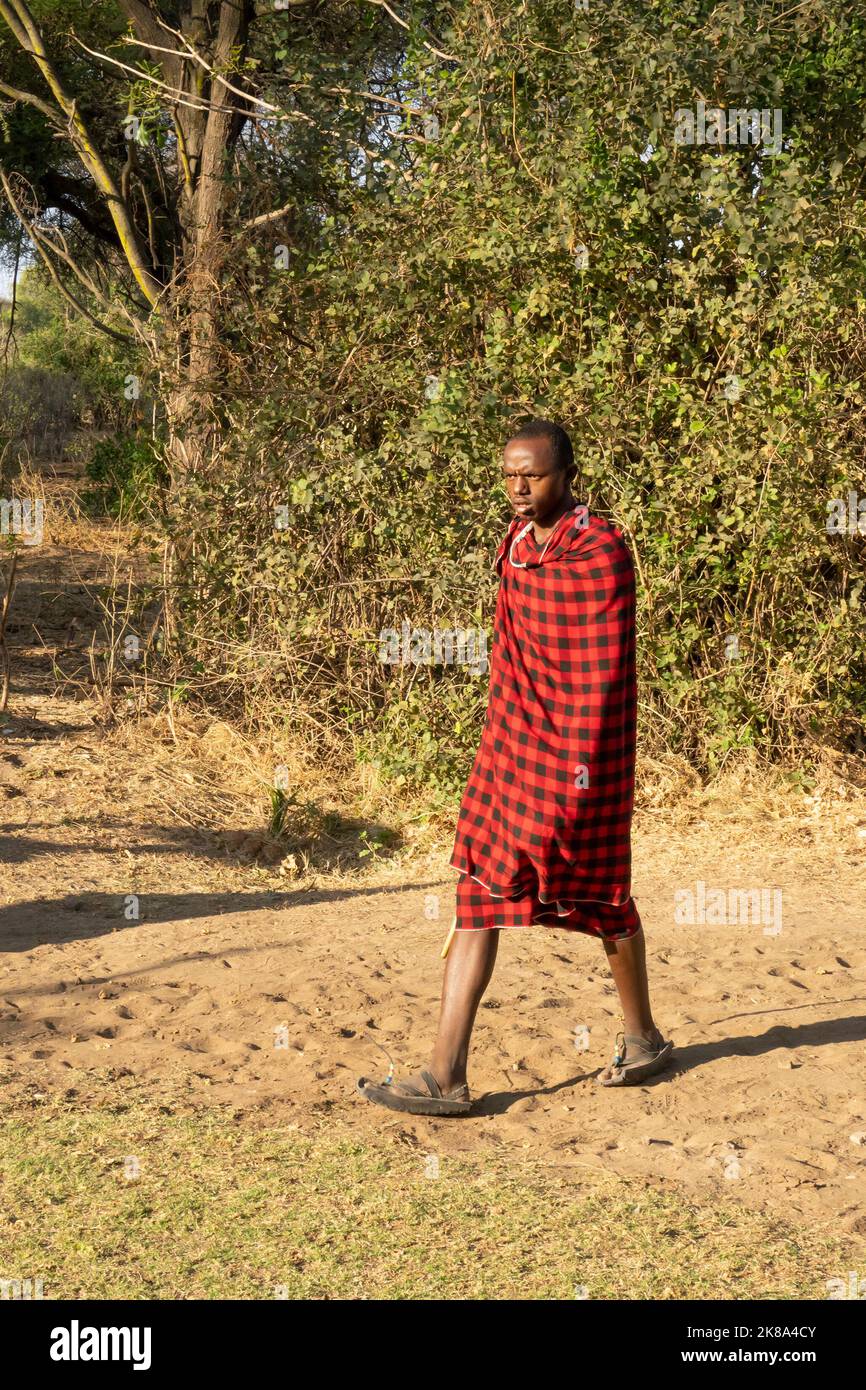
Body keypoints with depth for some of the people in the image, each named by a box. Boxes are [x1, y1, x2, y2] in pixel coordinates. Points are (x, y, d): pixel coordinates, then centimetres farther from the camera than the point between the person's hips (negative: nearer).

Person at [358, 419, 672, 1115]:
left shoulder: (601, 551, -15)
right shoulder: (519, 539, 8)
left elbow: (603, 673, -18)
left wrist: (578, 777, -19)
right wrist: (506, 736, 17)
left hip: (575, 749, -7)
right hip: (512, 743, 7)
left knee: (599, 894, 8)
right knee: (481, 895, 3)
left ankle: (644, 1038, 32)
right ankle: (446, 1075, 4)